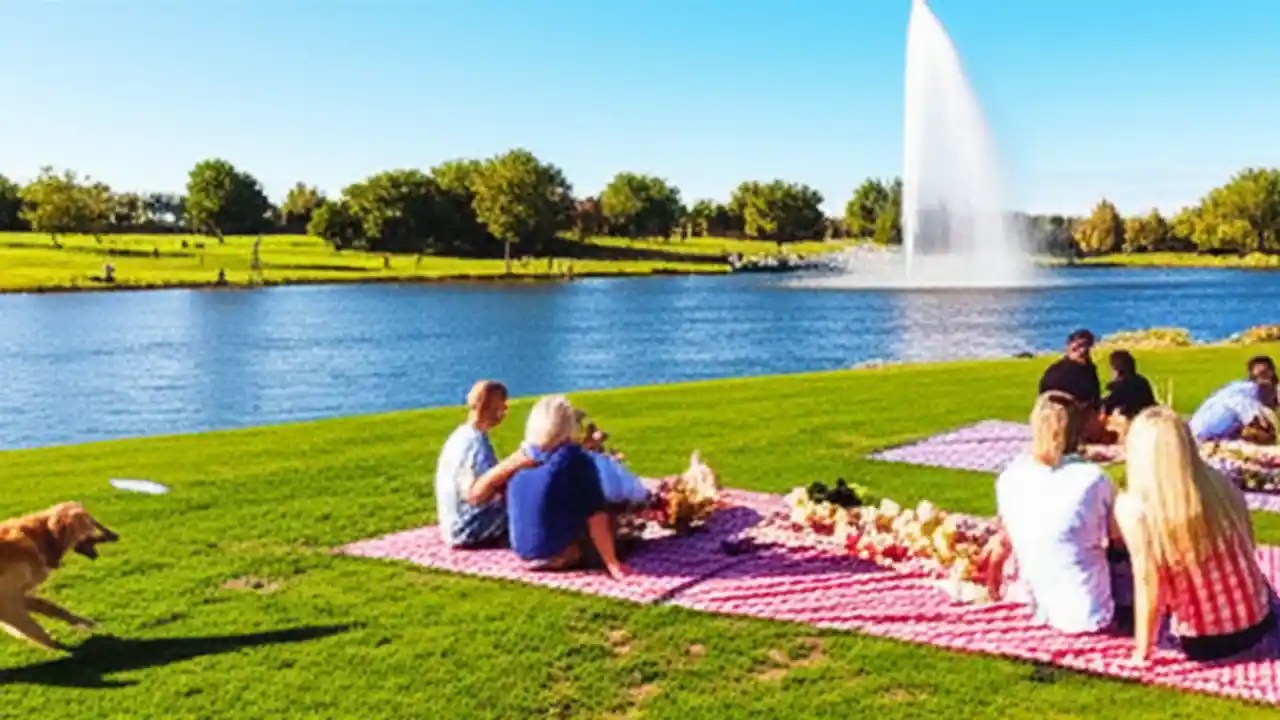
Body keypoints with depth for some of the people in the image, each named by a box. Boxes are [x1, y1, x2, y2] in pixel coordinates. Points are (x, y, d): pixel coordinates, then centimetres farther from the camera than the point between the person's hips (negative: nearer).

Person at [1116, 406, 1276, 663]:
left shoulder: (1135, 508, -21)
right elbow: (1248, 551, 6)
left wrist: (1142, 651, -7)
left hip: (1203, 643, -5)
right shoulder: (1222, 484, -8)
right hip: (1259, 621, 5)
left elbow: (1149, 586, -18)